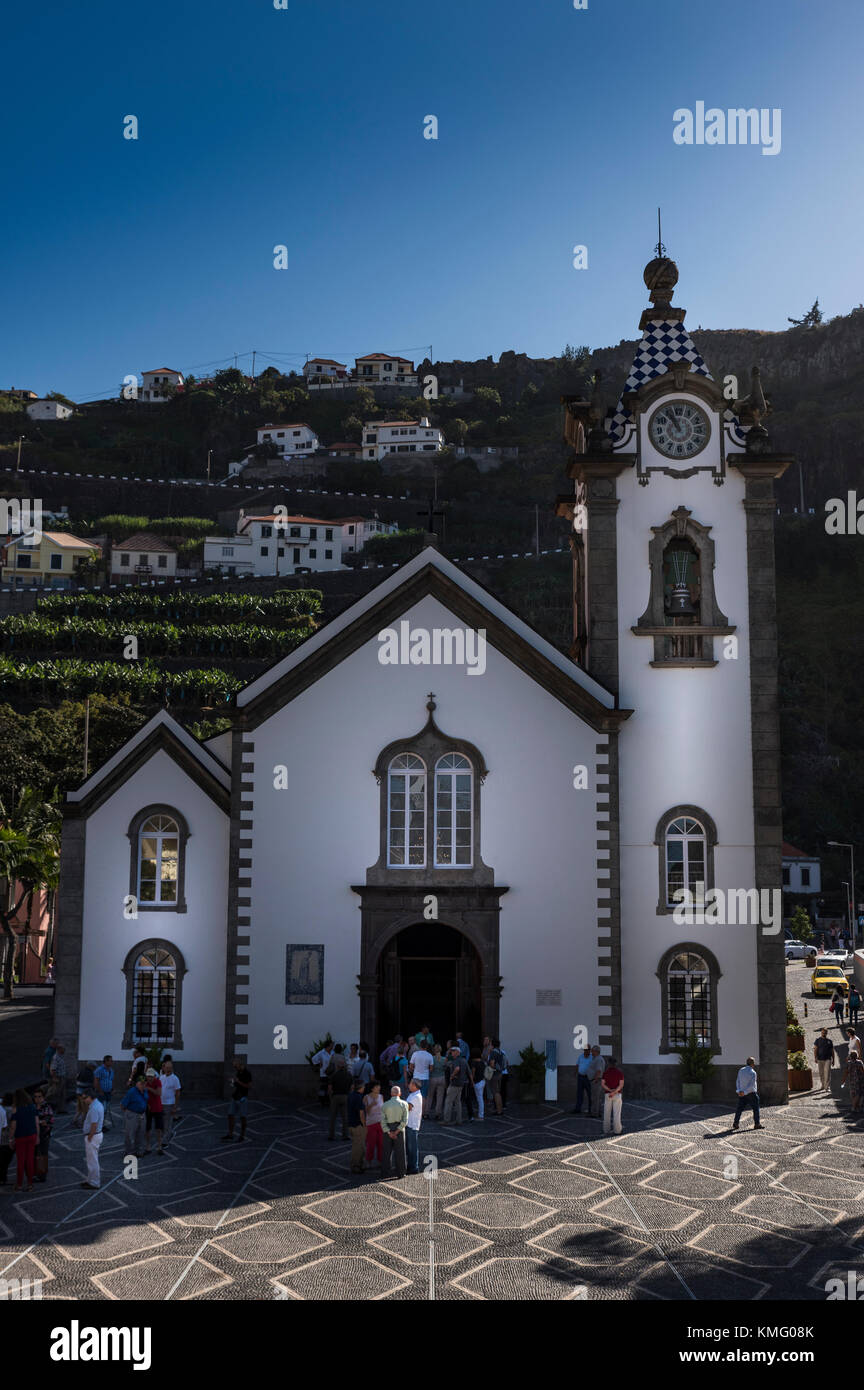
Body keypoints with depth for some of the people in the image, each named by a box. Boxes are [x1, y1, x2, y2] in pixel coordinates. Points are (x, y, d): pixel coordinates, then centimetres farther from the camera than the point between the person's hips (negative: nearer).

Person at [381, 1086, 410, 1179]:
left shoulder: (385, 1104, -4)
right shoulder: (403, 1104, -6)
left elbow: (383, 1121, -8)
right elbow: (405, 1121, -12)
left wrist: (389, 1133, -10)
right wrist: (396, 1132, -12)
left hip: (388, 1130, 1)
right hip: (399, 1130, -1)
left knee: (387, 1152, 11)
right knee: (399, 1152, 9)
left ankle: (385, 1173, 14)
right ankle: (400, 1173, 13)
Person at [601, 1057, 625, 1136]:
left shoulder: (605, 1073, 1)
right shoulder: (620, 1073, -2)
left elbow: (602, 1084, -9)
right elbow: (621, 1085, -13)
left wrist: (610, 1090, -16)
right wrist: (614, 1092, -17)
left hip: (607, 1095, 1)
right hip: (617, 1095, -1)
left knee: (607, 1113, 9)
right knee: (617, 1113, 1)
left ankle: (606, 1130, 11)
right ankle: (617, 1130, 0)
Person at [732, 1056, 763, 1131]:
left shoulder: (741, 1070, 5)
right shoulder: (753, 1072, -15)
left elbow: (738, 1081, 2)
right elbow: (751, 1085, -22)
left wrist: (739, 1091, -6)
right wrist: (745, 1092, -22)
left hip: (742, 1094, 6)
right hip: (752, 1094, -5)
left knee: (740, 1108, 7)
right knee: (756, 1108, 8)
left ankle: (735, 1123, 3)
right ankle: (757, 1124, 11)